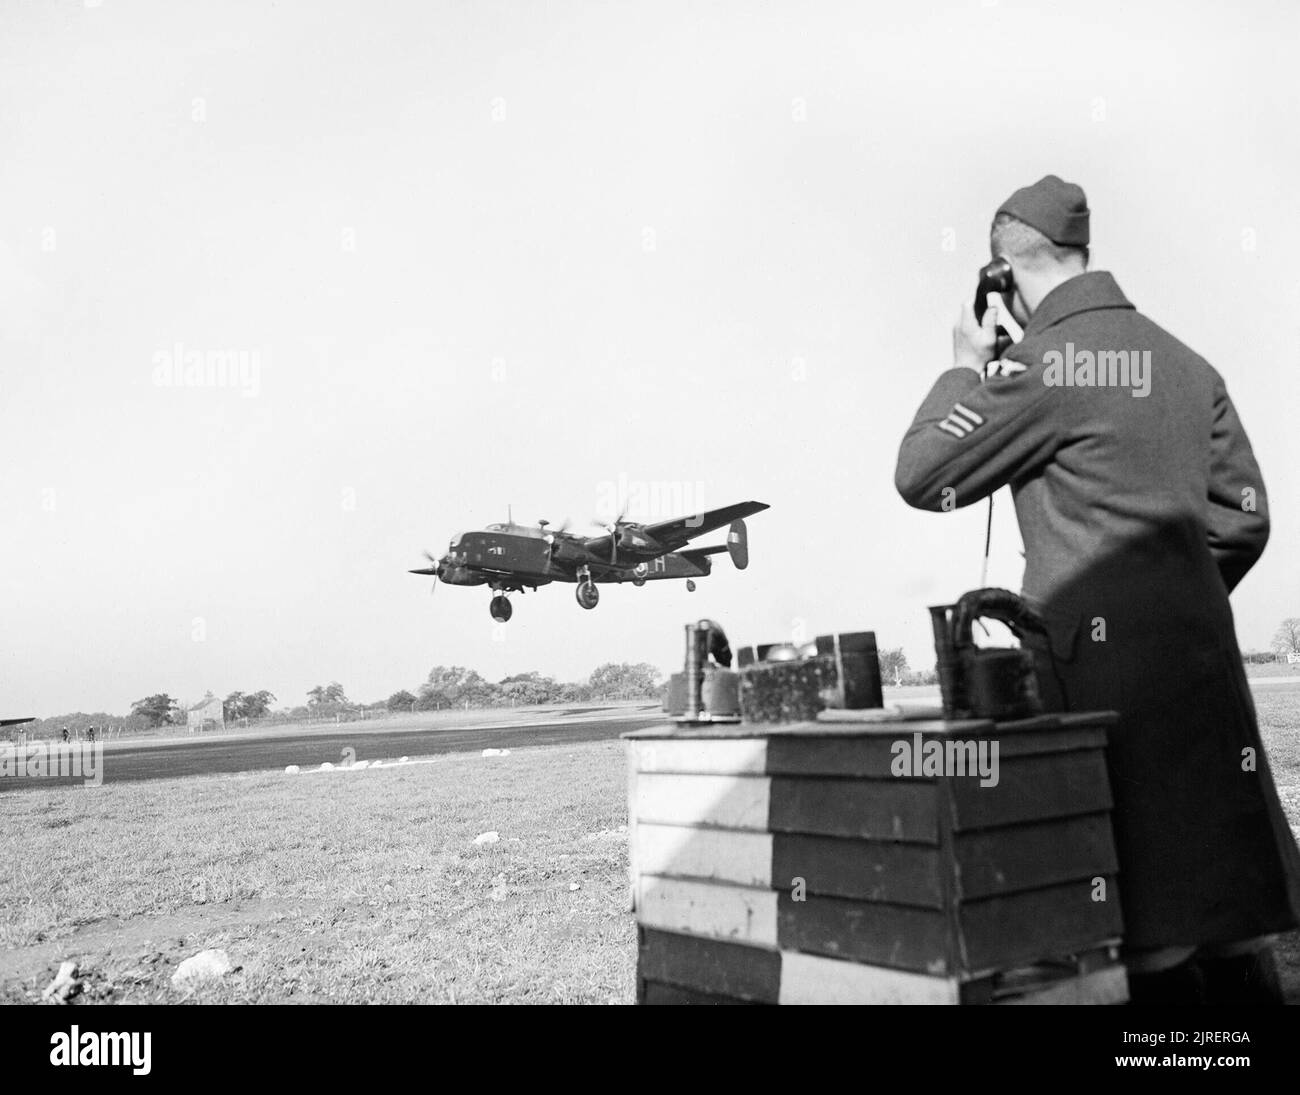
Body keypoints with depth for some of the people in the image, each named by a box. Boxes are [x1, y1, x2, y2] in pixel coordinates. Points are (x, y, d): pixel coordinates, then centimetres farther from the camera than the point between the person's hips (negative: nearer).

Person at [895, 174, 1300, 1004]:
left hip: (1098, 654, -7)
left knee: (1143, 904, 1)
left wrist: (967, 367, 7)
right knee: (1221, 879, 14)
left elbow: (921, 476, -4)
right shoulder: (1185, 363, 11)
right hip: (1201, 650, 7)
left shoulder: (1041, 366, -9)